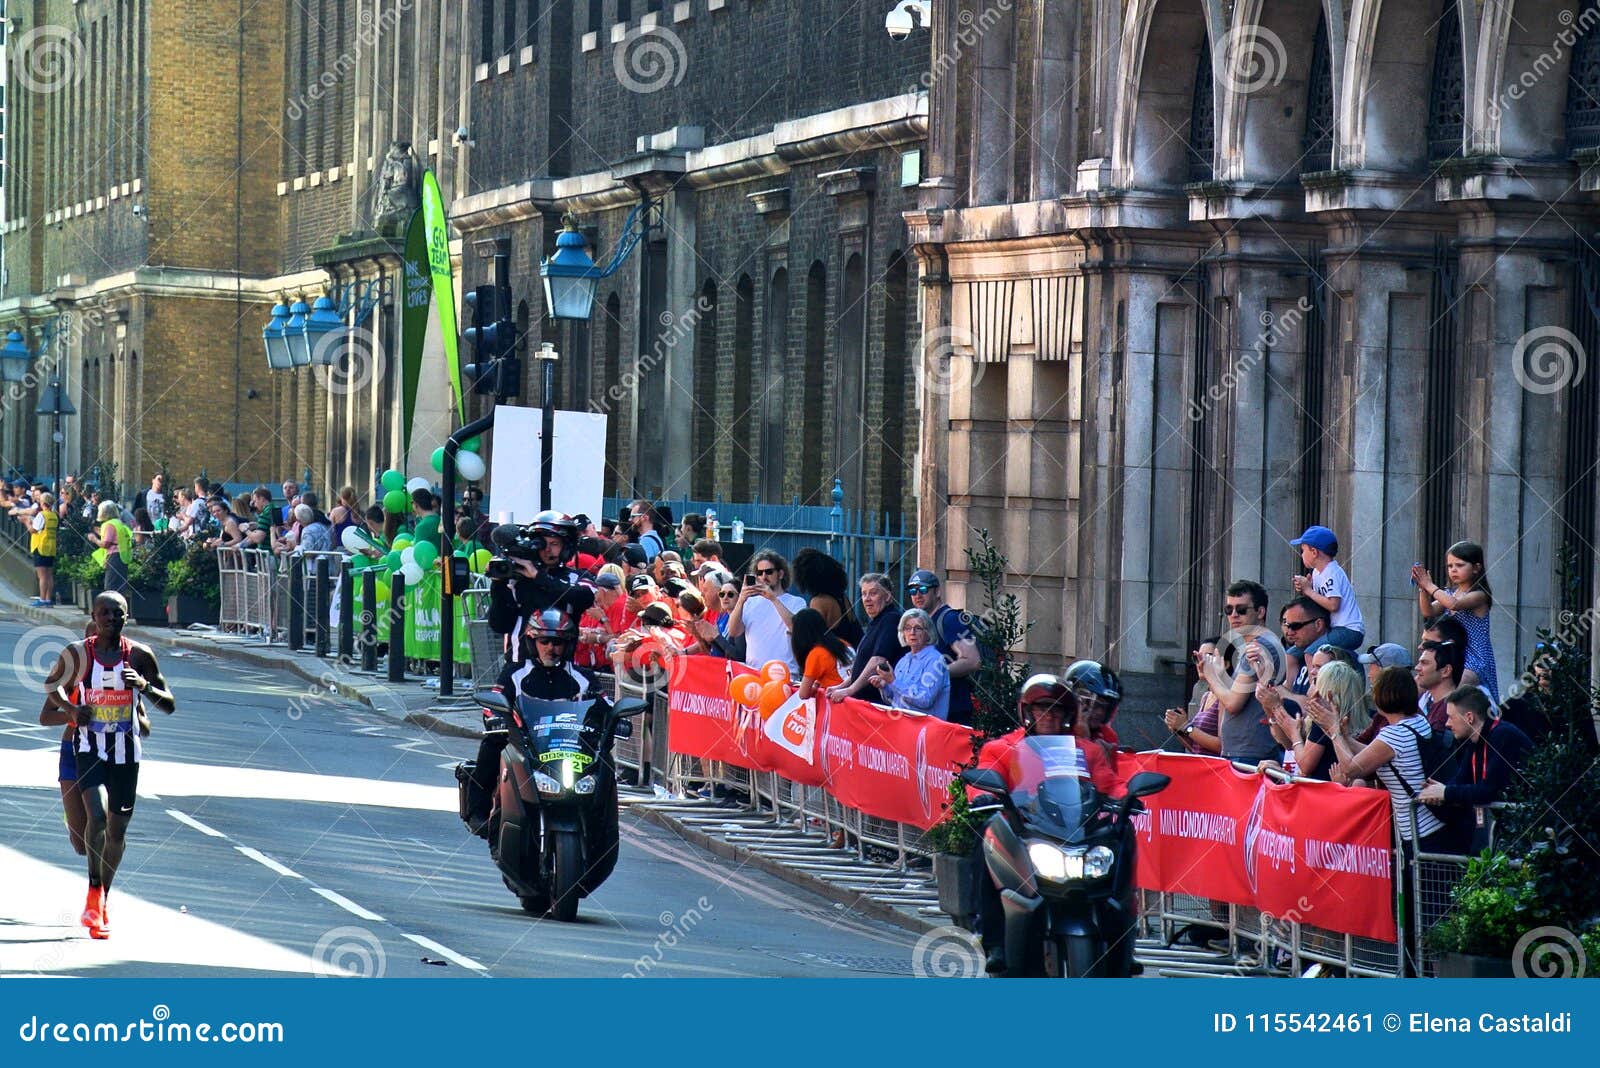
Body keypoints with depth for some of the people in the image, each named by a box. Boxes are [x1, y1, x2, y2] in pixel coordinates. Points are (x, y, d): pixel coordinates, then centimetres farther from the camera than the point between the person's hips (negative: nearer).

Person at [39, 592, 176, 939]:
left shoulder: (139, 655, -3)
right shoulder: (77, 654, -6)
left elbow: (169, 705, 2)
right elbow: (51, 685, 13)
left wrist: (145, 686, -18)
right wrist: (71, 709, -7)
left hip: (126, 752, 2)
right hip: (90, 750, -2)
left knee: (118, 830, 9)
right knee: (98, 815, -25)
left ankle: (103, 900, 28)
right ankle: (94, 889, -9)